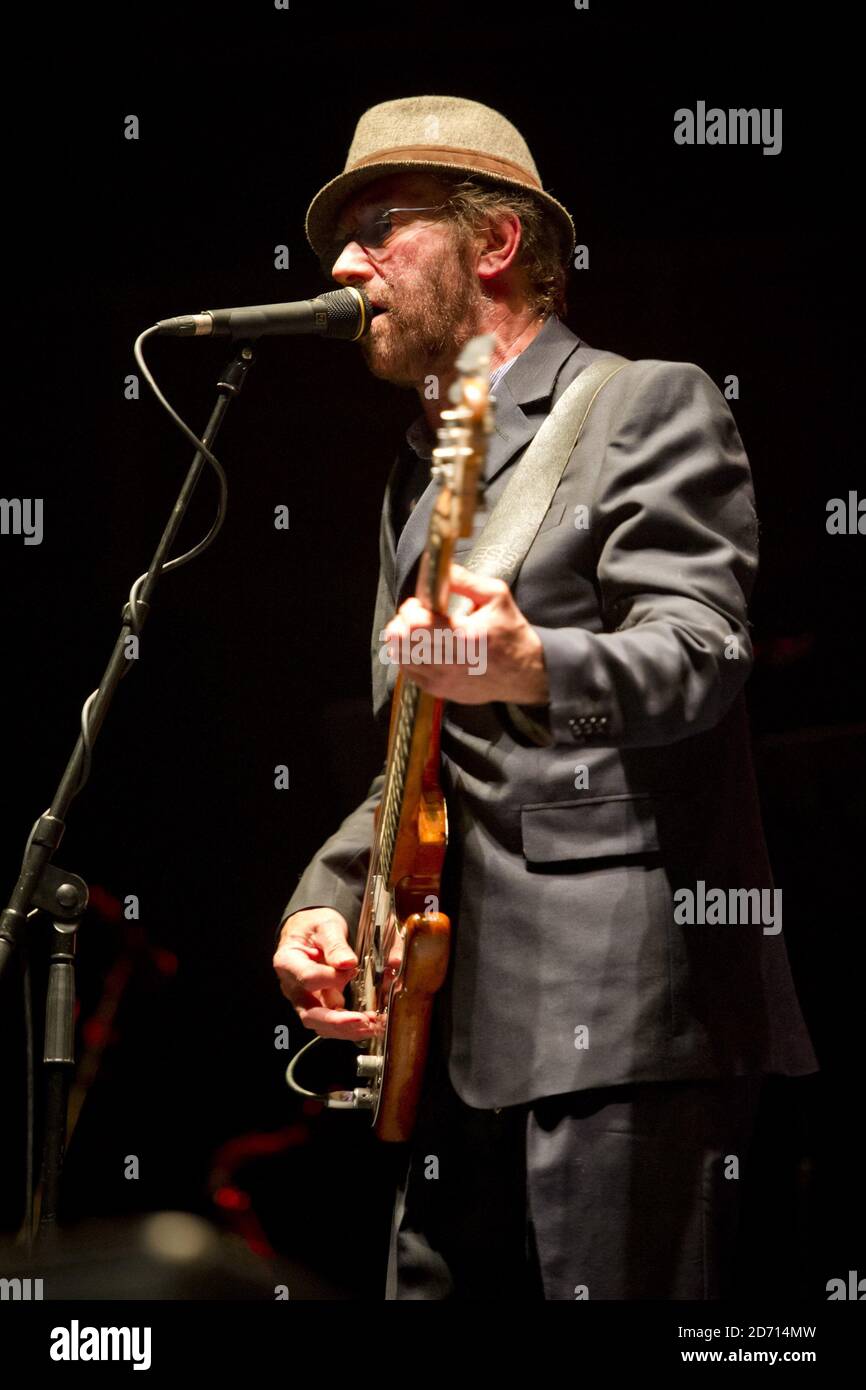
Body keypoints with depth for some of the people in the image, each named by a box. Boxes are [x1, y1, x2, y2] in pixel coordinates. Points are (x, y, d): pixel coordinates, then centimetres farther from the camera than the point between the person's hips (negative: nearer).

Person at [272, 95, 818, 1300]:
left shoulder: (650, 405, -1)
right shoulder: (420, 475, 23)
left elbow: (702, 656, -17)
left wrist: (531, 668, -37)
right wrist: (327, 898, 10)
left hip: (625, 1013, -8)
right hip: (467, 1028, 8)